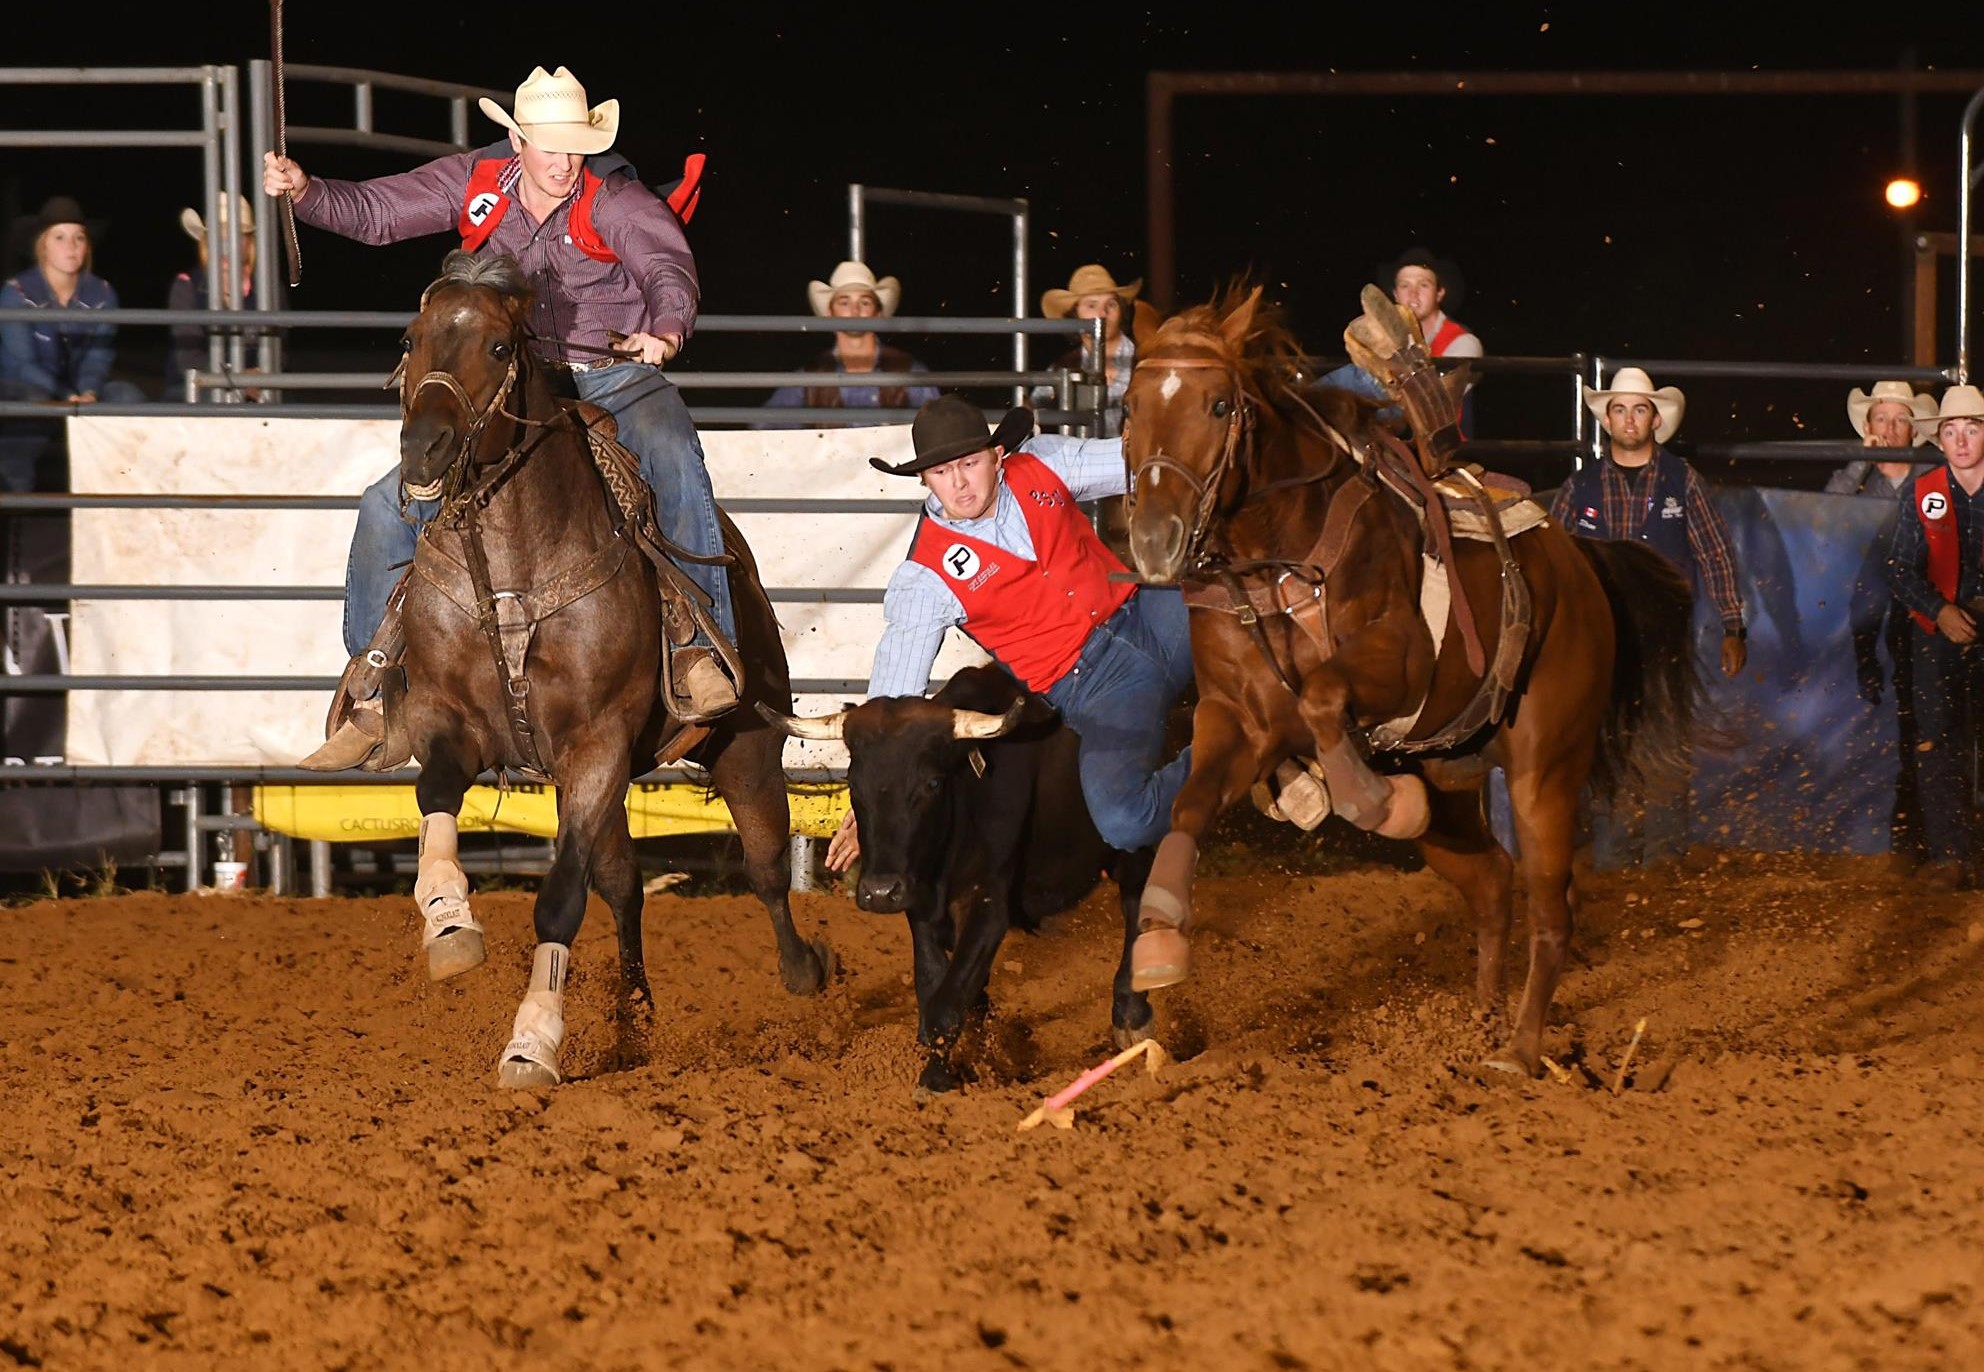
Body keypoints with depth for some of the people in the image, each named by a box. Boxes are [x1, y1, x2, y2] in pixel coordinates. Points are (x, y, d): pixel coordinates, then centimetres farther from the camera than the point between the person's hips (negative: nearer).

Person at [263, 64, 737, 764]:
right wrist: (304, 190, -12)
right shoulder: (477, 182, 2)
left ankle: (700, 652, -36)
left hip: (617, 380, -4)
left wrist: (666, 329, -50)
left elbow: (667, 264, -28)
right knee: (390, 506, -4)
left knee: (674, 461, -38)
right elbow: (375, 212, 8)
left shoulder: (613, 199, -11)